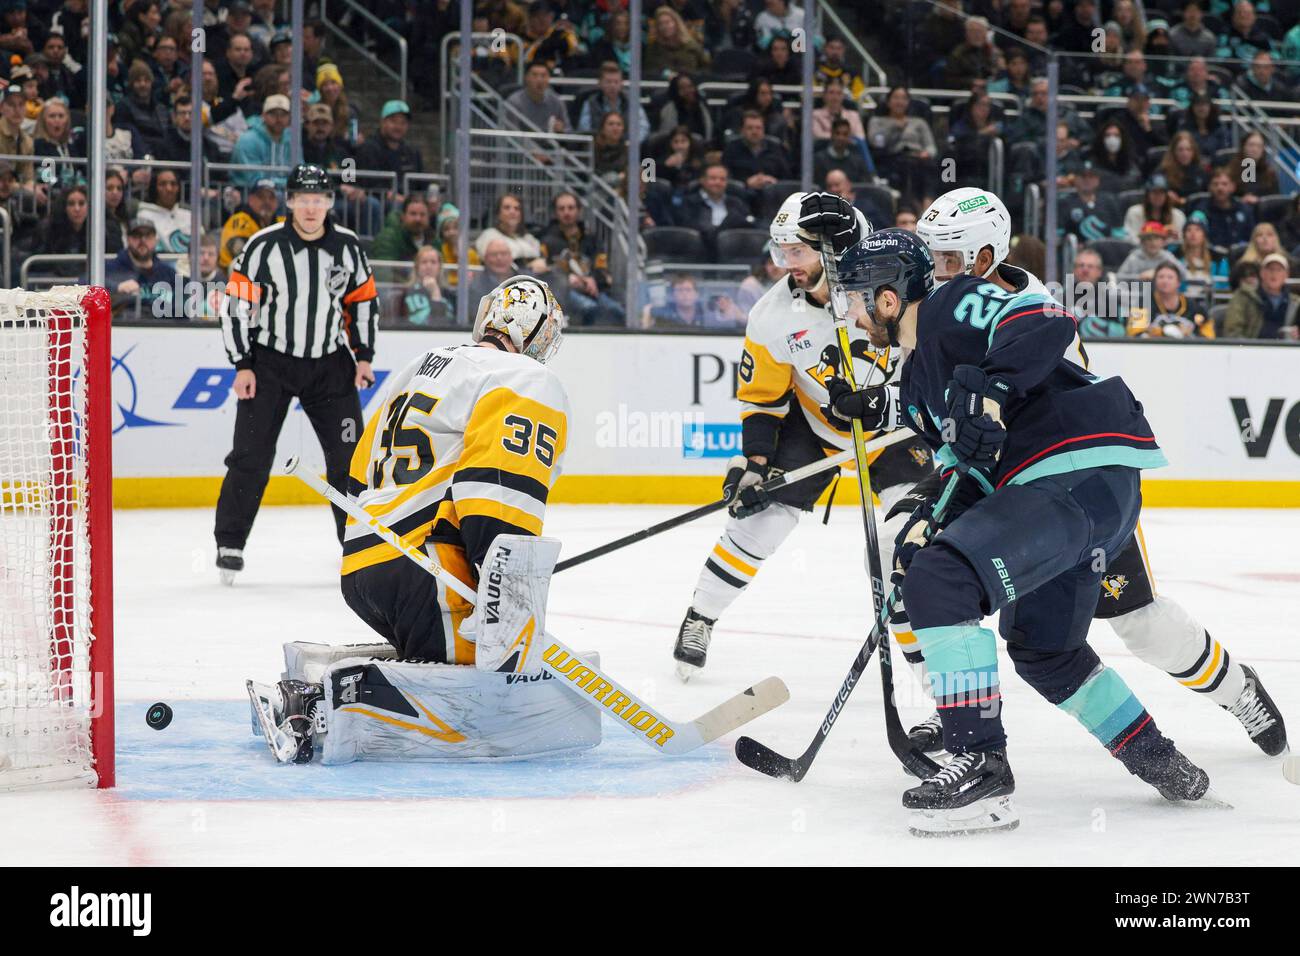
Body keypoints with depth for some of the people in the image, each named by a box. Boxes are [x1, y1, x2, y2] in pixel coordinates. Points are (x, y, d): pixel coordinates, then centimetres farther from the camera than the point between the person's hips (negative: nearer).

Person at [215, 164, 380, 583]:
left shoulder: (348, 247, 0)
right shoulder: (264, 246, -11)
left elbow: (363, 301, 11)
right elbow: (236, 304, -8)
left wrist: (363, 356, 5)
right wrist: (243, 365, -10)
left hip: (329, 363, 3)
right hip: (270, 361, -3)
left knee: (349, 454, 1)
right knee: (251, 455, -6)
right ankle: (230, 543, 4)